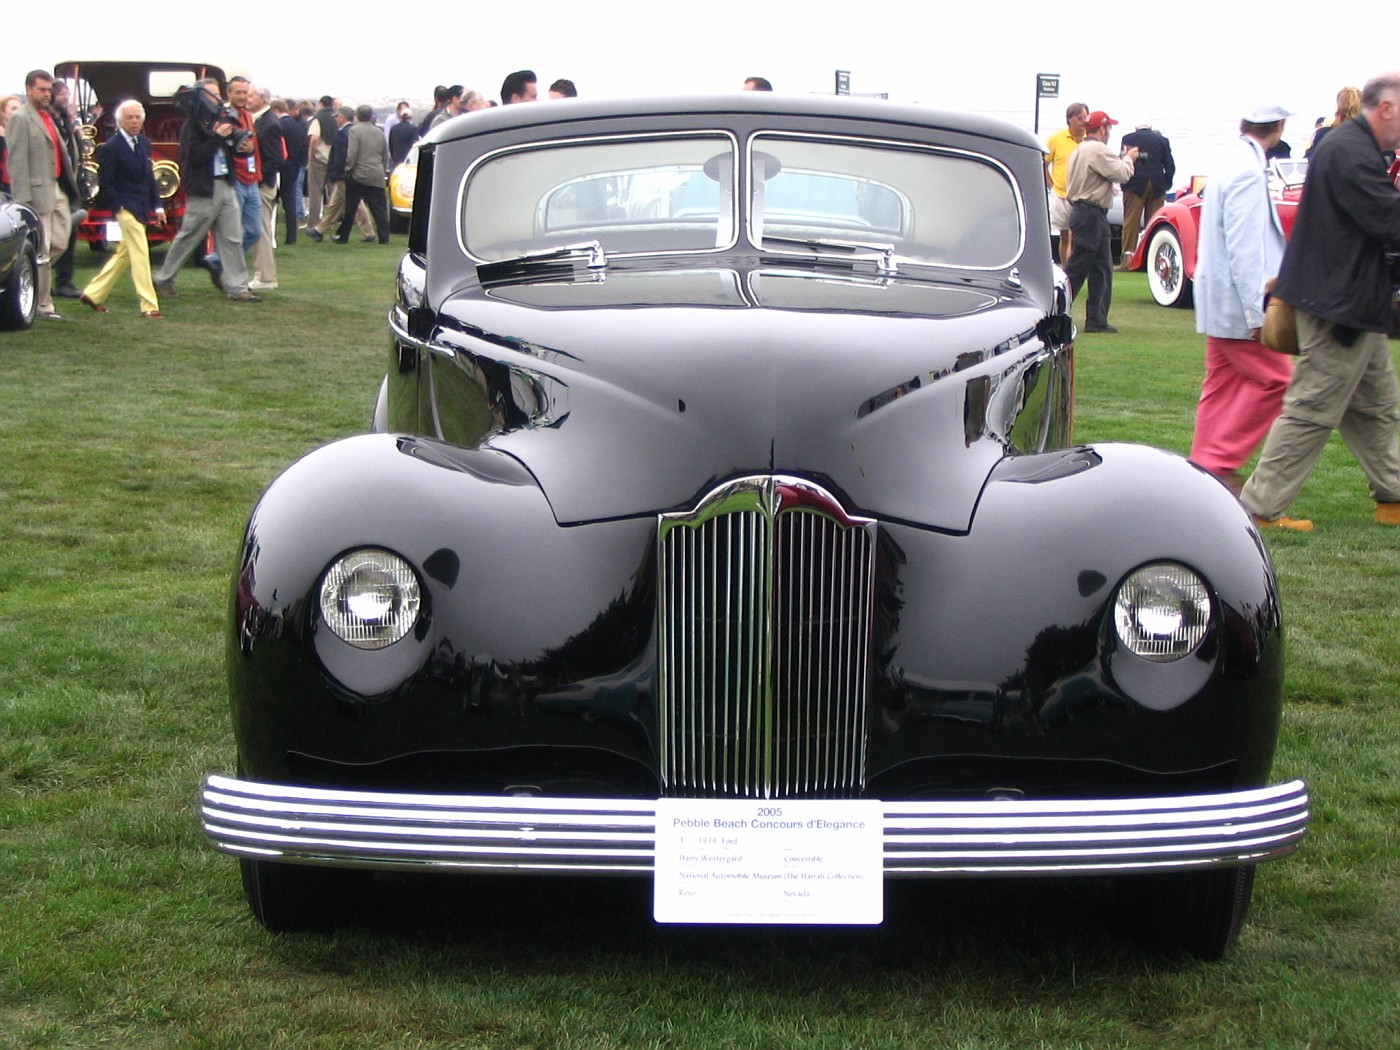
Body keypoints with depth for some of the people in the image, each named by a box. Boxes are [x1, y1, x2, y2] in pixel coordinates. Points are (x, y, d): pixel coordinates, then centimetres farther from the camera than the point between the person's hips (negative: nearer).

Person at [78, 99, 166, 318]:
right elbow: (105, 183, -10)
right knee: (140, 256, -10)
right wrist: (119, 208, -15)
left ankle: (93, 294, 25)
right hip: (126, 208, -8)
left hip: (141, 209, 8)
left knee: (124, 254, 14)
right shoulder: (111, 147, -11)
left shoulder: (144, 143, 11)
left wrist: (157, 206, 9)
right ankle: (148, 306, -8)